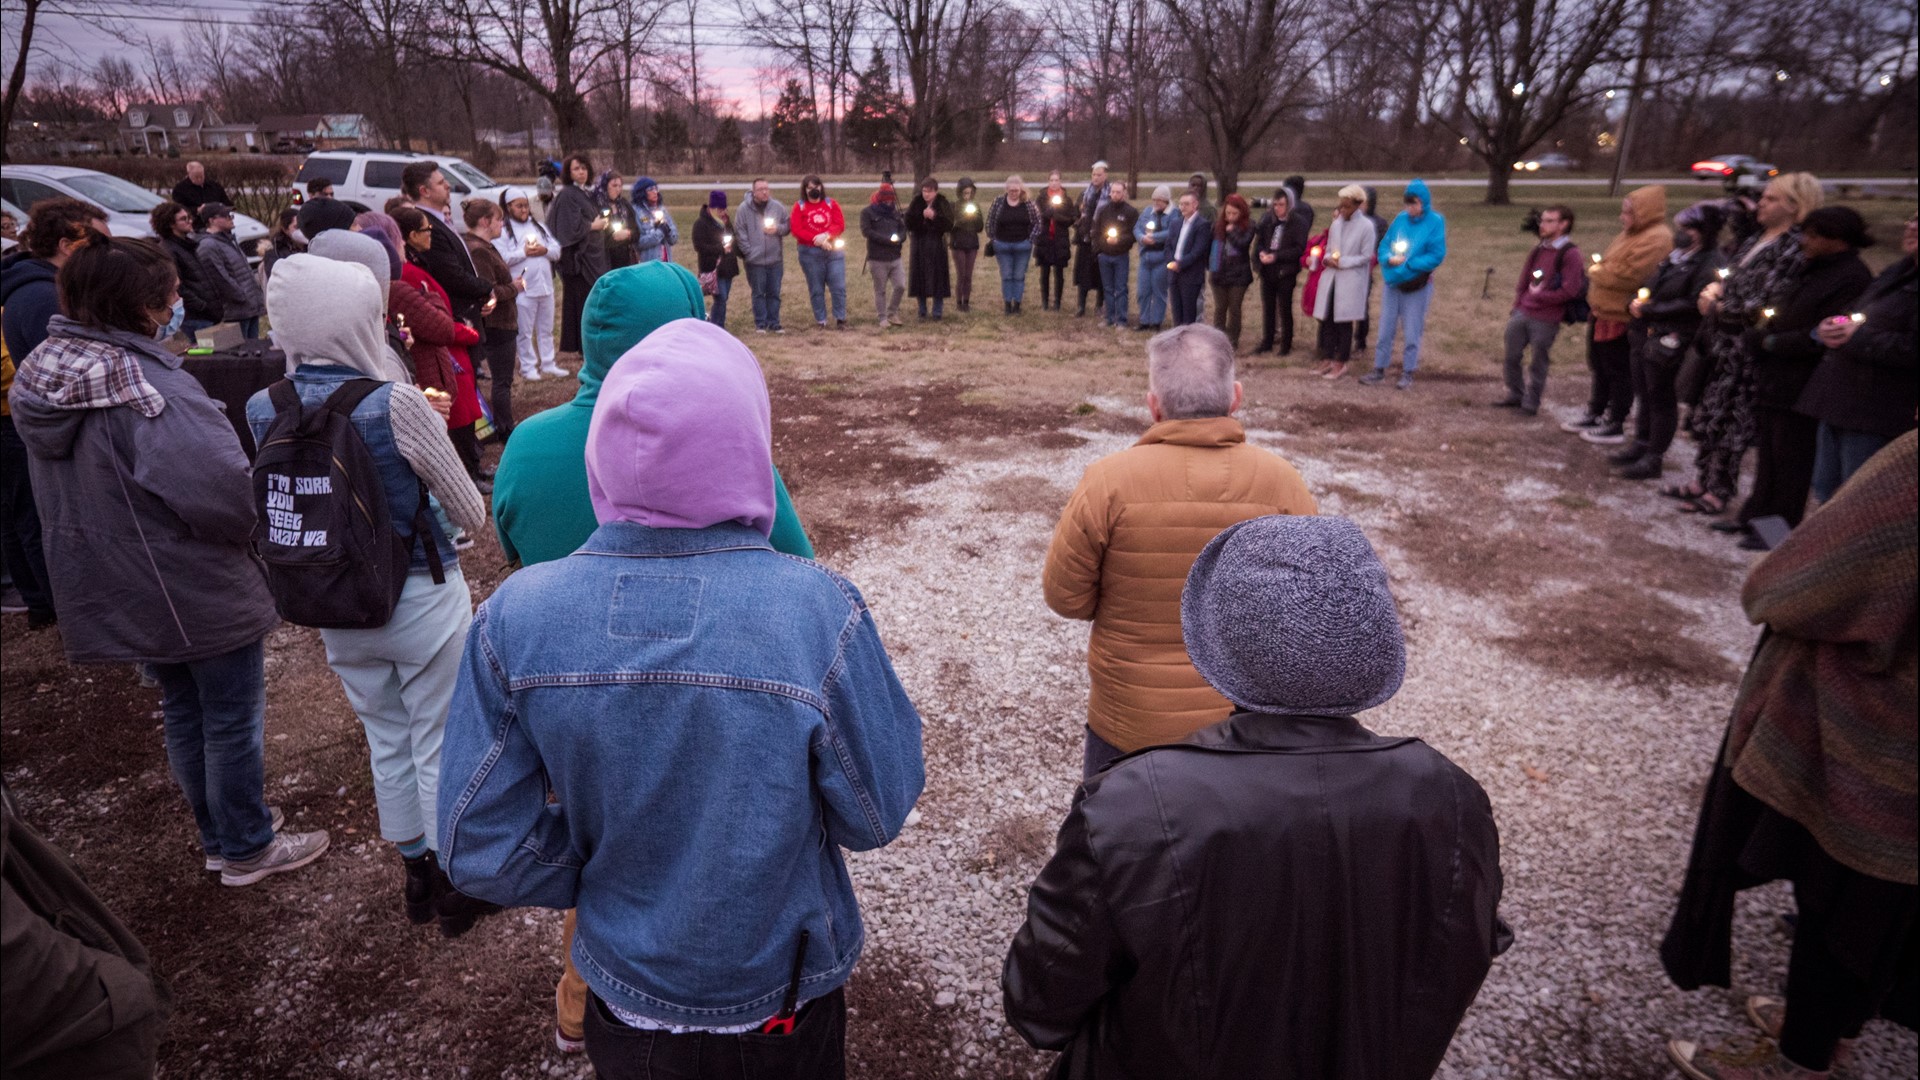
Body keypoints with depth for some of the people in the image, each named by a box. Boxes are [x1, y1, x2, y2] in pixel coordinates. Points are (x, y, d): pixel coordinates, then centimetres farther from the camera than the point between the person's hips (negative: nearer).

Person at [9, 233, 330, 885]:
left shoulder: (42, 380, 1)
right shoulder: (148, 386, -27)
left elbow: (74, 492, 12)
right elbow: (223, 492, -33)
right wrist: (251, 528, -13)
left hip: (124, 591, 8)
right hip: (201, 590, -8)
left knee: (184, 713, 22)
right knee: (233, 721, 9)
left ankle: (218, 837, 37)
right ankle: (247, 850, 24)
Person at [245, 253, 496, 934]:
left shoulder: (262, 410, -6)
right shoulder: (398, 405, -22)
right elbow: (470, 512, -15)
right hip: (421, 600, -5)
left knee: (387, 742, 22)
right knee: (439, 747, 12)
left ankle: (415, 875, 38)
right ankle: (456, 884, 28)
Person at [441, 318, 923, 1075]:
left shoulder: (514, 619, -22)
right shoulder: (819, 613, -30)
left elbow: (482, 852, -14)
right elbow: (876, 817, -17)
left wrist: (605, 874, 2)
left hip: (626, 992, 2)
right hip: (782, 1000, -1)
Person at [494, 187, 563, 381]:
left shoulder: (538, 226, 14)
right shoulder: (503, 230, -4)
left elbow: (557, 250, 9)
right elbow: (501, 259, -15)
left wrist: (545, 250, -11)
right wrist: (524, 252, -16)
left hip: (545, 286, 6)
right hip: (522, 289, -6)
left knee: (546, 328, 13)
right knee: (524, 331, 0)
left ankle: (548, 363, 23)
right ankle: (528, 367, 7)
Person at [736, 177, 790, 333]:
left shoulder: (777, 206, 1)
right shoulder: (744, 208, -5)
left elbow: (788, 226, 10)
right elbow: (740, 233, -3)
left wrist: (777, 229, -11)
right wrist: (748, 252, -9)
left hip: (775, 259, 2)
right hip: (755, 260, -2)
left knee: (774, 293, 7)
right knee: (759, 293, 5)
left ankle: (774, 323, 16)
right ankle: (760, 324, 12)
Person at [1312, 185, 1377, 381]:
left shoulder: (1366, 226, -6)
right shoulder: (1336, 224, 9)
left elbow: (1366, 256, -7)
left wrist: (1342, 262, -13)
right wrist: (1327, 259, -4)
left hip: (1351, 280, -5)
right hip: (1331, 277, 5)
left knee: (1344, 322, 1)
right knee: (1326, 320, 3)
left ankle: (1340, 364, 10)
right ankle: (1327, 360, 12)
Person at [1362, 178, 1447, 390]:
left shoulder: (1435, 222, -9)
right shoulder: (1400, 219, 2)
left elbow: (1437, 255, -13)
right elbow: (1383, 246, 6)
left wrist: (1407, 265, -19)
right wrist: (1389, 259, -15)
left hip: (1417, 286, -4)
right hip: (1392, 283, 4)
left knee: (1411, 333, 4)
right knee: (1385, 330, 9)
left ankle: (1408, 373, 15)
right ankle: (1379, 368, 20)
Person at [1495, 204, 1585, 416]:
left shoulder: (1571, 254, -10)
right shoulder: (1538, 251, 12)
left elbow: (1571, 291, -15)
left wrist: (1539, 296, -8)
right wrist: (1517, 307, 9)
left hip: (1546, 320, -7)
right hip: (1522, 314, 7)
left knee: (1538, 363, 5)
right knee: (1512, 356, 12)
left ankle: (1531, 402, 18)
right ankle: (1515, 395, 28)